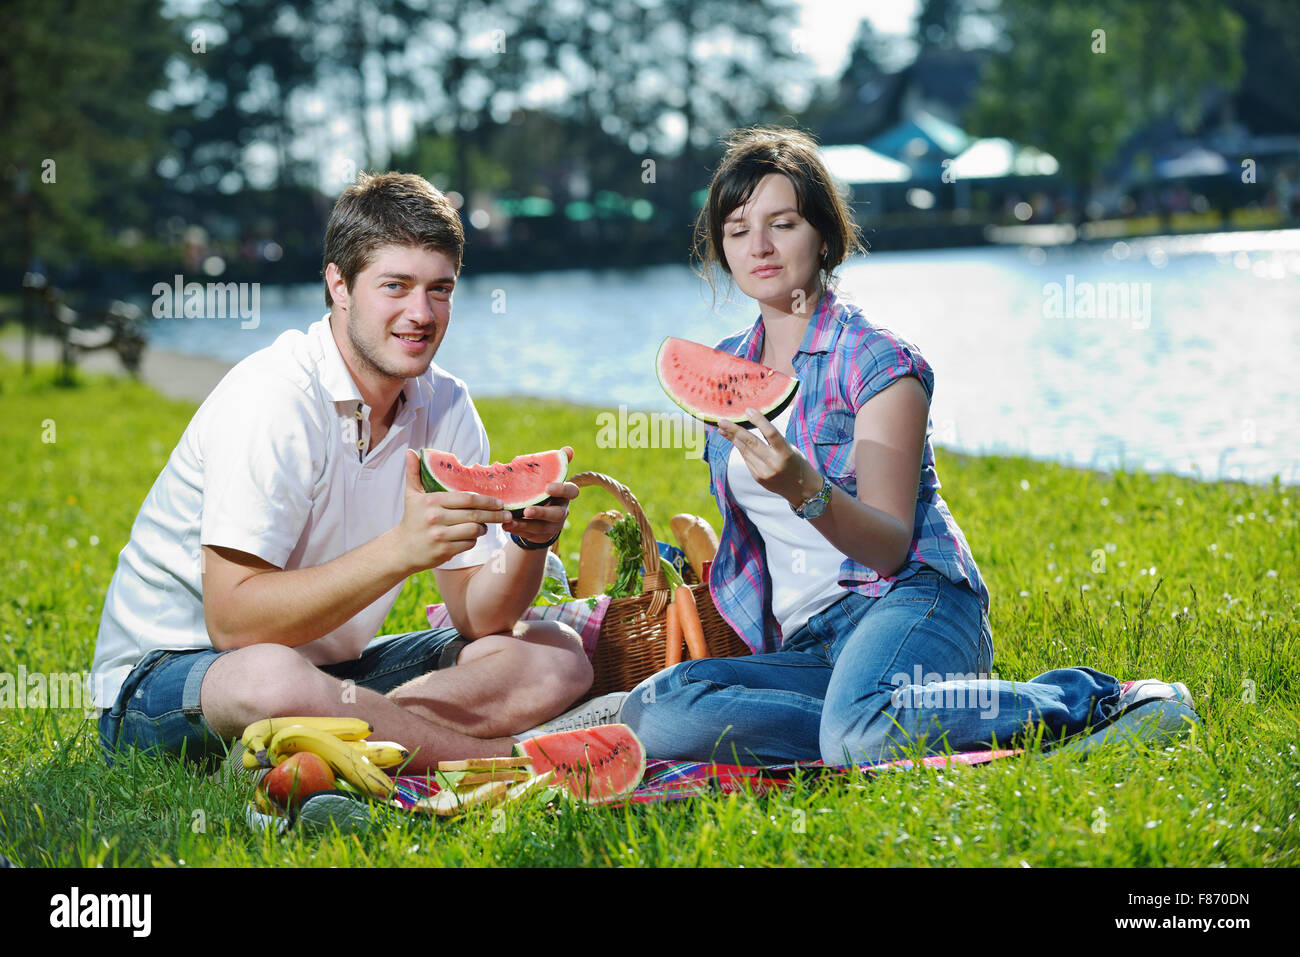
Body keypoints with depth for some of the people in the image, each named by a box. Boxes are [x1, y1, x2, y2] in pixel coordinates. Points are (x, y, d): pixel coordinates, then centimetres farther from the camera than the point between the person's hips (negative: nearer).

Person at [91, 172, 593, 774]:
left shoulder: (446, 407, 1)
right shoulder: (272, 398, -21)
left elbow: (480, 618, 1)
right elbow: (232, 622, -28)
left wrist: (529, 539, -20)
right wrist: (401, 551, -35)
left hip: (327, 665, 7)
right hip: (164, 673, -7)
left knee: (559, 658, -4)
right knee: (273, 680, -41)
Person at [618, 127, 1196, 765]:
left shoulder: (877, 360, -3)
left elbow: (891, 546, -11)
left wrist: (805, 491, -28)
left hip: (908, 600, -5)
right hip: (802, 647, 6)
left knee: (862, 732, -41)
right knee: (650, 714, -25)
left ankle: (1087, 699, -17)